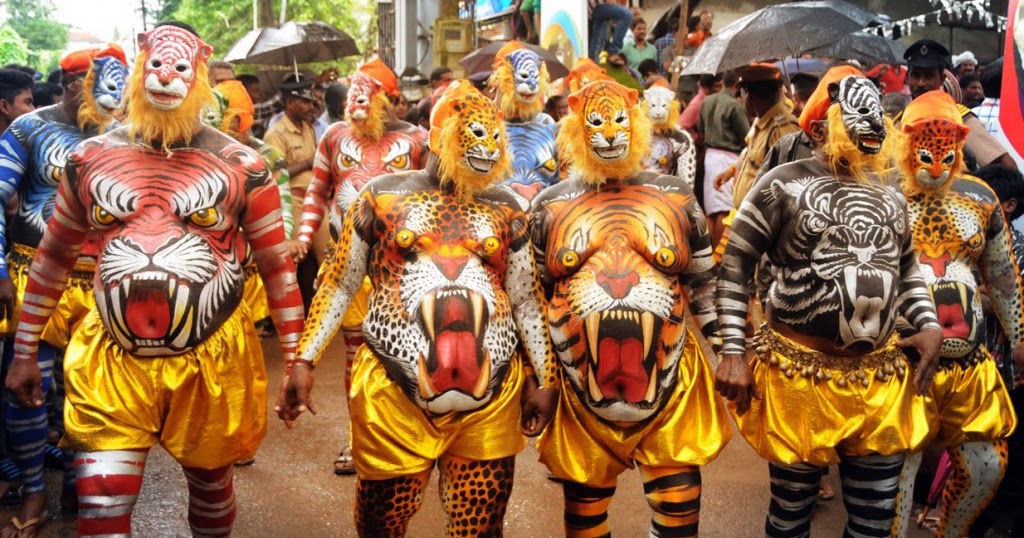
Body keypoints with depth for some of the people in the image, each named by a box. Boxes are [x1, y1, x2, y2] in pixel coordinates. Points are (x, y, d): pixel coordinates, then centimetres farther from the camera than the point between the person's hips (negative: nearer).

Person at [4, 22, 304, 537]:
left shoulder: (242, 166, -6)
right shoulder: (90, 159, 1)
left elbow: (277, 266, -1)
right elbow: (52, 258, 11)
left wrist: (296, 359, -1)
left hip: (211, 362, -1)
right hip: (111, 362, 1)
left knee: (210, 484, 19)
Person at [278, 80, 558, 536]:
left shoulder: (506, 208, 8)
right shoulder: (383, 195, 2)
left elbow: (528, 303, 12)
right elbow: (339, 287, 6)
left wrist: (545, 380, 10)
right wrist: (304, 361, 0)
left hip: (491, 404, 2)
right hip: (393, 397, -1)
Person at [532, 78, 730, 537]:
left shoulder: (676, 198, 5)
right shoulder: (550, 207, 3)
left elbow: (706, 284, 8)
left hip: (670, 383, 0)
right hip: (580, 388, 0)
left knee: (678, 499, 7)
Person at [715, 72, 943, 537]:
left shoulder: (890, 195, 11)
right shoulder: (783, 185, -7)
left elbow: (907, 270, 22)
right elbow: (735, 269, -6)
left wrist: (929, 325, 5)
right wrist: (733, 353, -11)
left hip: (880, 379, 5)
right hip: (799, 373, -5)